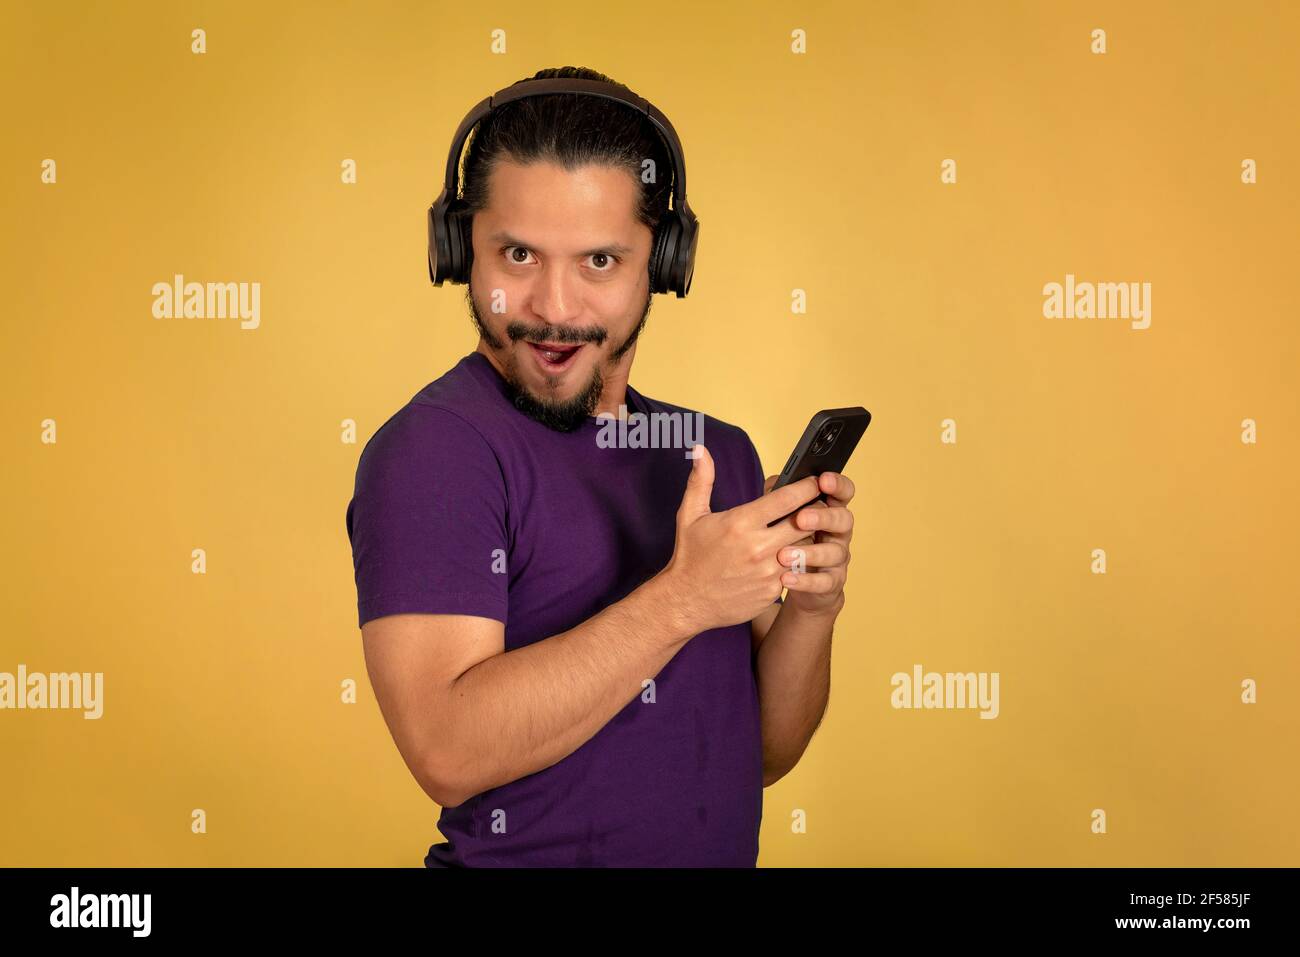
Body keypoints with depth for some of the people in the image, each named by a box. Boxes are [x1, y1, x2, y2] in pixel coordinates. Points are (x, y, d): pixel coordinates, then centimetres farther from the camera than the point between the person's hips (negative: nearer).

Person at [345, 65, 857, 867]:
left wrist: (813, 605, -11)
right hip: (527, 853, -5)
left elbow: (762, 754, 5)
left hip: (726, 850, 5)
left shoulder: (722, 450, 2)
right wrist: (681, 601, -26)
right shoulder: (435, 448, -14)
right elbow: (447, 752, -23)